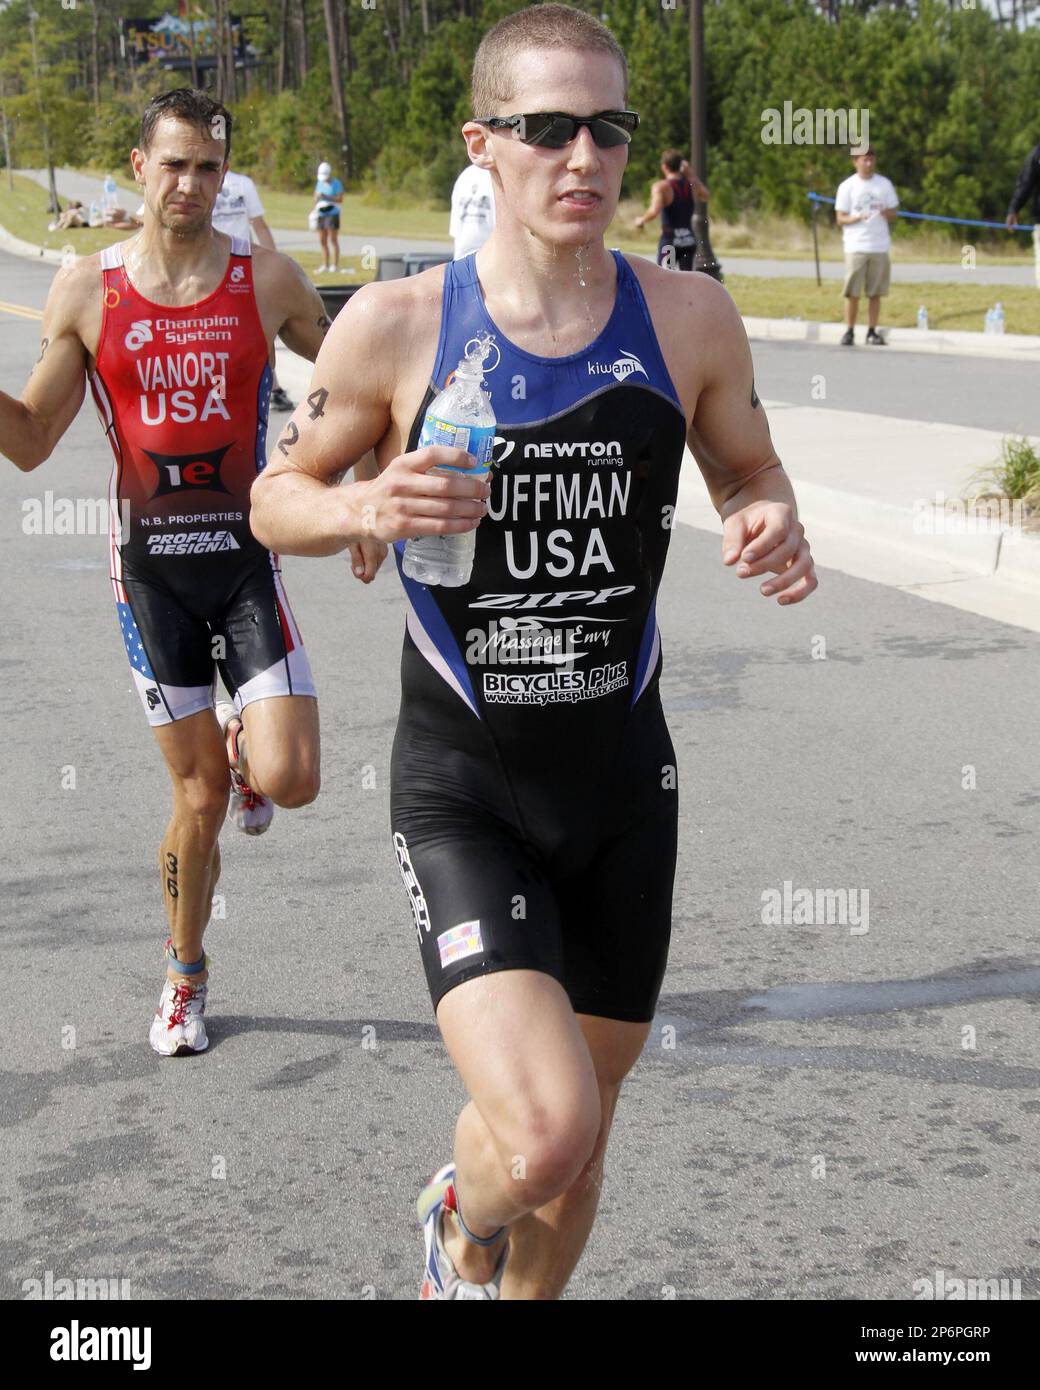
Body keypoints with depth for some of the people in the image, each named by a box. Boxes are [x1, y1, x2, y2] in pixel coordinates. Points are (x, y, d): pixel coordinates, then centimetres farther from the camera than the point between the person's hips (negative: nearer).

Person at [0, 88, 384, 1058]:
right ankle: (185, 977, 27)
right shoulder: (84, 292, -1)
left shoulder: (268, 281, -2)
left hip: (248, 556, 0)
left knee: (288, 782, -13)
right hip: (150, 565, 0)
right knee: (199, 797, 3)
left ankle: (246, 756, 26)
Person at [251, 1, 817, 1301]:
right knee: (541, 1134, -20)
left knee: (577, 1135, 16)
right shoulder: (395, 325, -10)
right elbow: (276, 499, 3)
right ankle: (463, 1219, 17)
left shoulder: (688, 317, -3)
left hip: (624, 778, 4)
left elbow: (749, 471, 12)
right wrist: (367, 509, -20)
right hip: (461, 787, -3)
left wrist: (772, 525, -12)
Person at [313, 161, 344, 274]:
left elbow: (340, 199, -10)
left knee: (333, 240, -6)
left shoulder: (336, 184, -4)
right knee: (323, 241, 6)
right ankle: (325, 265, 10)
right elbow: (316, 197, 14)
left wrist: (327, 197, -19)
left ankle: (335, 265, -4)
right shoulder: (319, 183, 13)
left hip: (332, 214, -6)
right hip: (321, 214, 6)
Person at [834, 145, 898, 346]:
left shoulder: (884, 184, 10)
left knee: (875, 293, 2)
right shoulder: (847, 186, 2)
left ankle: (872, 332, 8)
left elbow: (894, 214, 13)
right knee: (852, 293, -4)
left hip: (880, 246, 2)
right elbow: (840, 219, 1)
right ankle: (849, 332, 3)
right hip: (856, 245, -2)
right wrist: (857, 218, -19)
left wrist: (887, 213, -11)